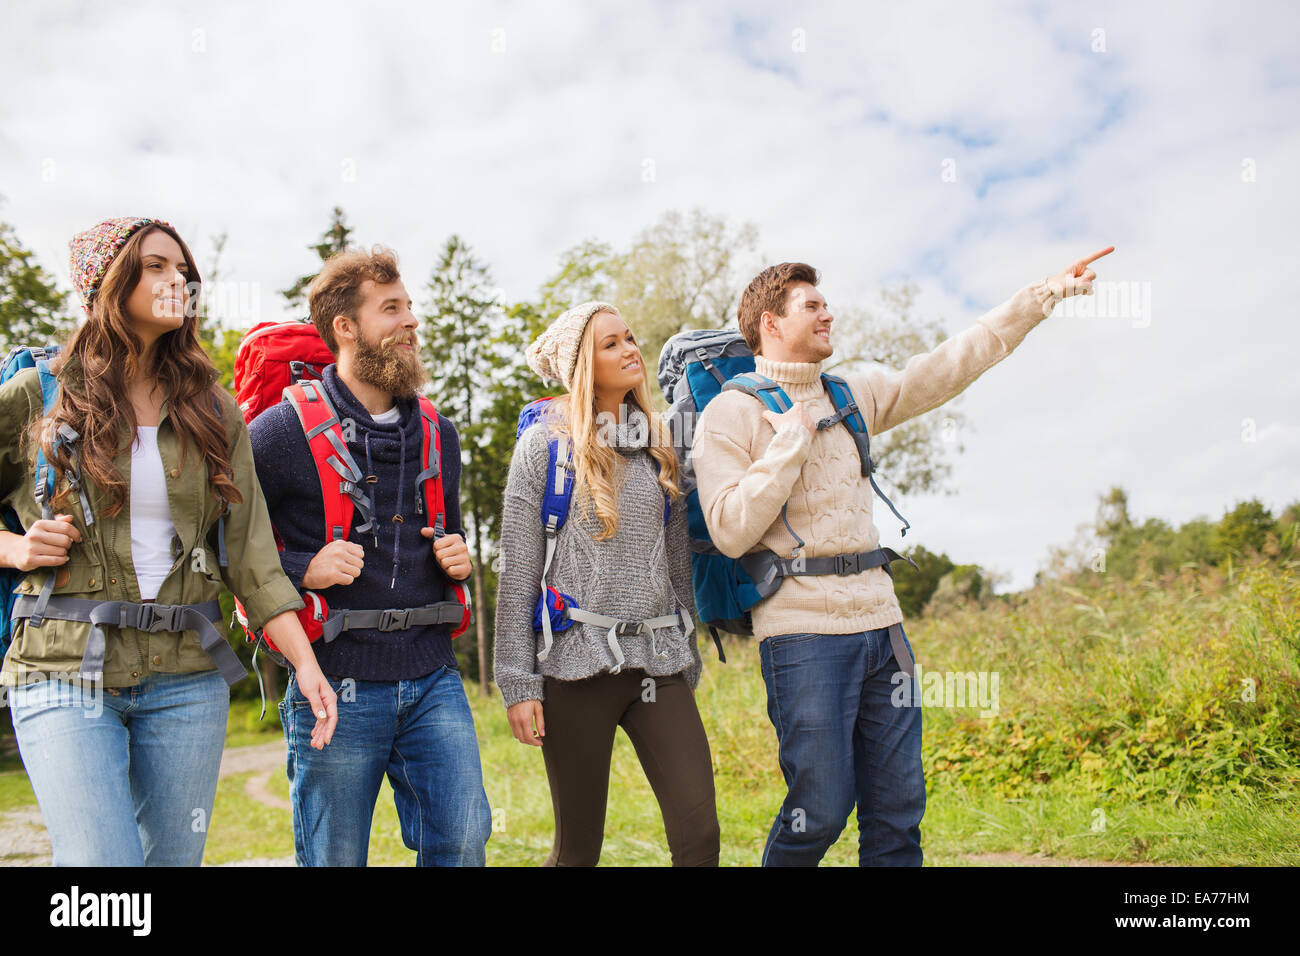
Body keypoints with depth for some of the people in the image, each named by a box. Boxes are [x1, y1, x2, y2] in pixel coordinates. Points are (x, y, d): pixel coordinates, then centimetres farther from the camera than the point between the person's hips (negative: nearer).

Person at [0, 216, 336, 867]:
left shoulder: (212, 412, 9)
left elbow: (250, 552, 4)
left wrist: (306, 663, -4)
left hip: (186, 677, 3)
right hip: (66, 673, -2)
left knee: (174, 859, 10)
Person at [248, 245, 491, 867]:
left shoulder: (438, 435, 12)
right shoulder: (284, 431, -6)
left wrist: (457, 558, 5)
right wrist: (300, 569, -16)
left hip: (432, 680, 4)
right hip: (335, 685, -4)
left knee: (462, 842, 0)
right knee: (334, 859, 8)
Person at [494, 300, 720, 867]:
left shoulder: (660, 445, 12)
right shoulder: (546, 443, 0)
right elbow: (517, 572, -3)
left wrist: (688, 662, 15)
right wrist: (517, 682, -8)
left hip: (658, 660, 4)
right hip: (578, 661, -3)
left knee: (699, 833, -6)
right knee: (579, 846, 6)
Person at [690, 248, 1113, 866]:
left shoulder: (852, 397, 15)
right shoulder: (730, 415, -3)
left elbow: (948, 368, 17)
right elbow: (731, 532, -13)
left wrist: (1042, 296, 16)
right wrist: (791, 442, -11)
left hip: (880, 624, 6)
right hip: (804, 634, -6)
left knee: (898, 810, 8)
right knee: (822, 809, -5)